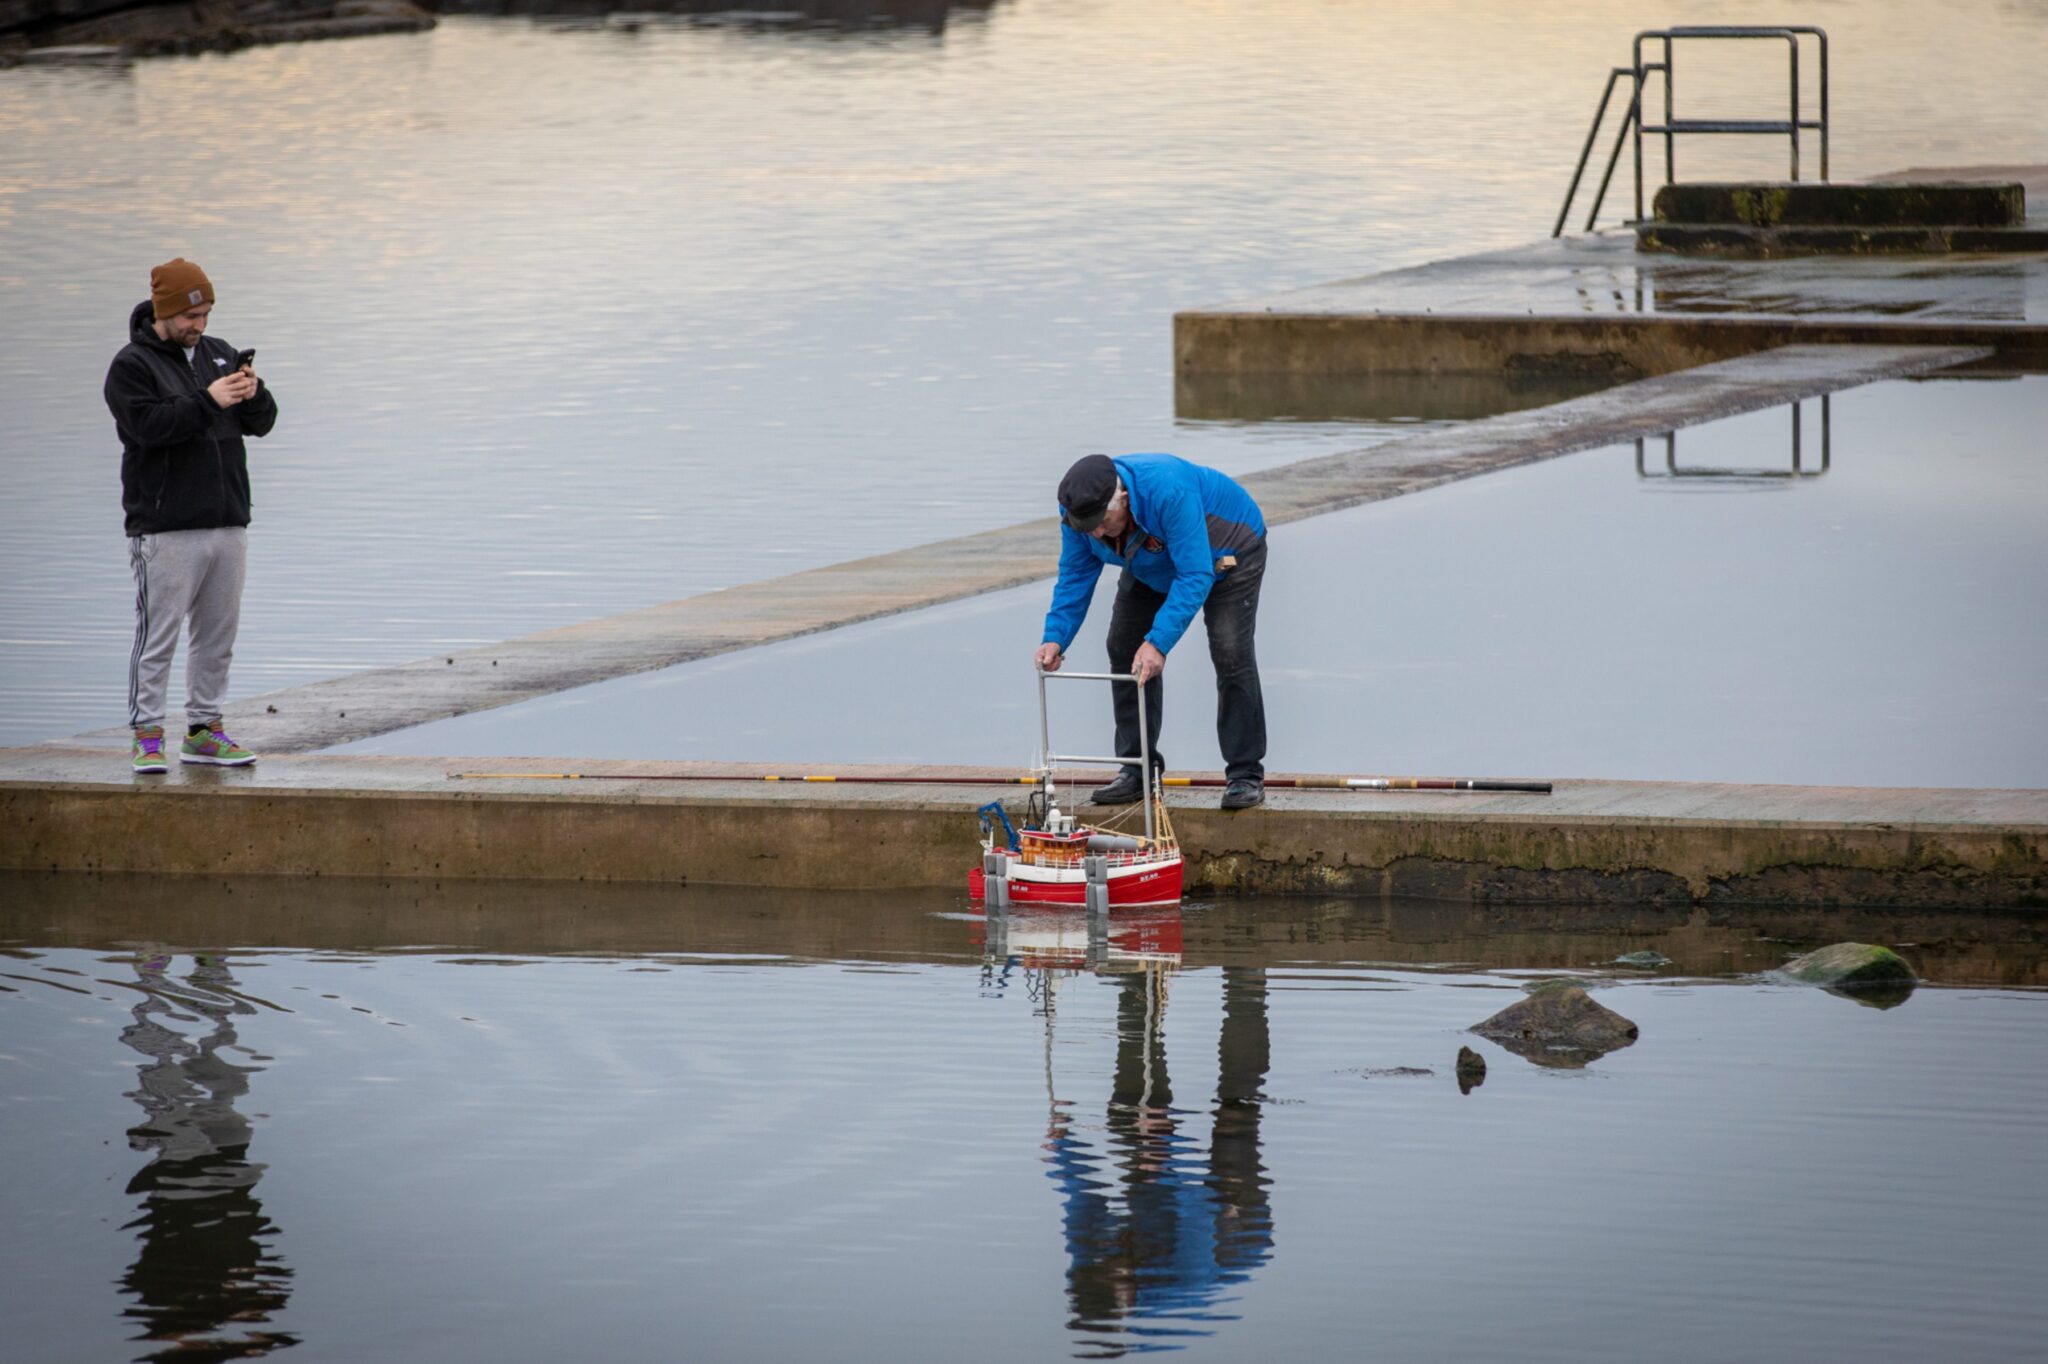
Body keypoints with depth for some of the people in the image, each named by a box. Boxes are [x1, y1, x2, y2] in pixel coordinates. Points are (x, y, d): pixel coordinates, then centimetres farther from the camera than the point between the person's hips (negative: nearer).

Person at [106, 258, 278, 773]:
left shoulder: (218, 354, 16)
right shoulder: (132, 365, -3)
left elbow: (262, 423, 12)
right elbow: (148, 424, -19)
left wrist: (253, 394, -10)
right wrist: (209, 401, -25)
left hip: (228, 522, 6)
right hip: (166, 528, -6)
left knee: (218, 634, 10)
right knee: (157, 634, -7)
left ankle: (204, 730, 18)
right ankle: (147, 736, -3)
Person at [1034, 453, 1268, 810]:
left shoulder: (1170, 492, -45)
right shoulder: (1077, 507, -26)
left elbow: (1195, 576, -43)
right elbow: (1075, 577, -16)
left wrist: (1158, 643, -50)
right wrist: (1055, 638, -30)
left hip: (1227, 550, -6)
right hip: (1153, 568, 6)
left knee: (1230, 653, -17)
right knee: (1124, 648, -2)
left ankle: (1246, 775, -10)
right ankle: (1137, 771, 7)